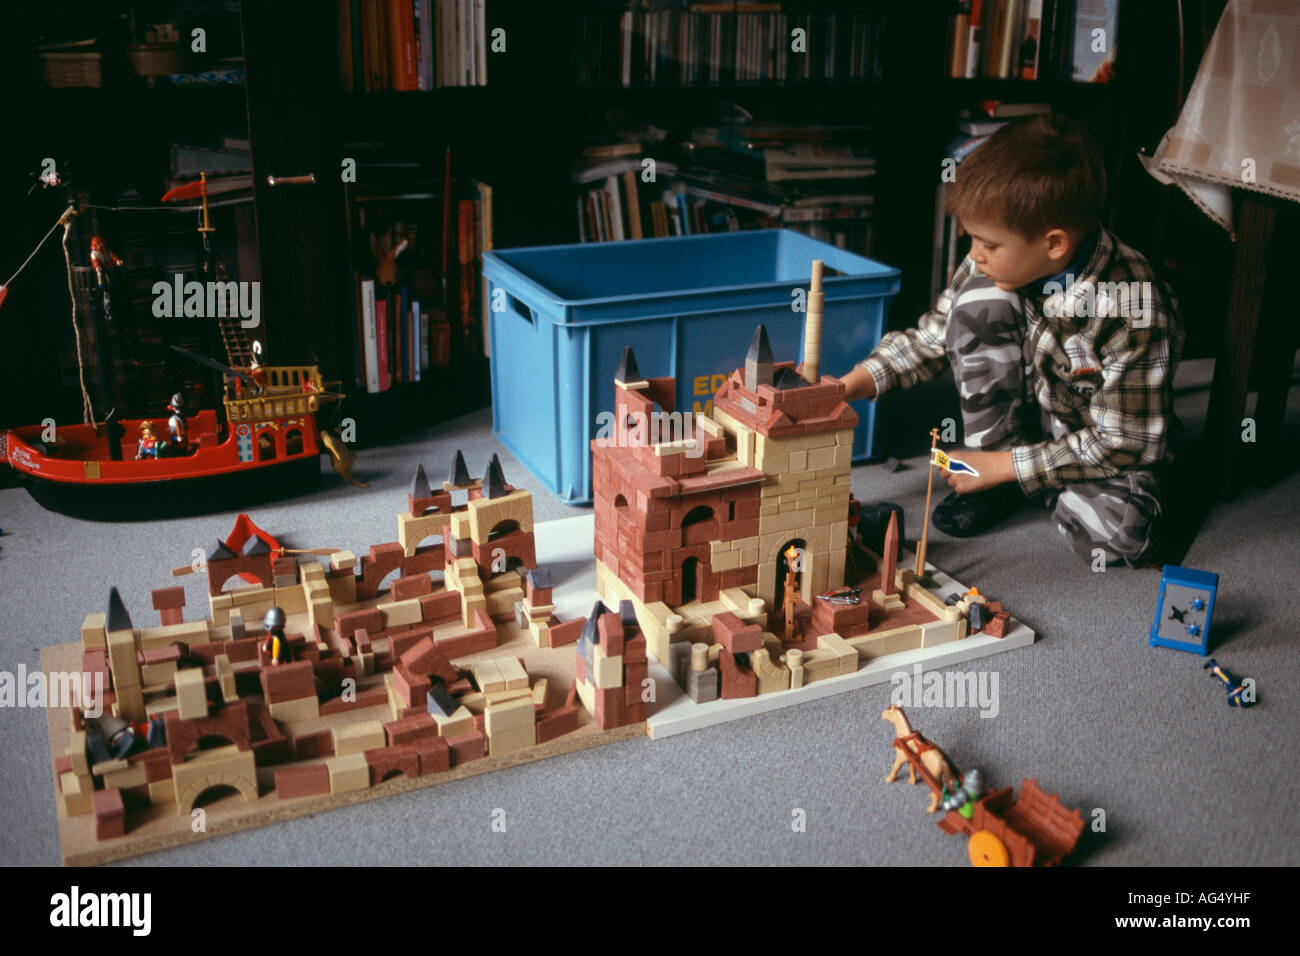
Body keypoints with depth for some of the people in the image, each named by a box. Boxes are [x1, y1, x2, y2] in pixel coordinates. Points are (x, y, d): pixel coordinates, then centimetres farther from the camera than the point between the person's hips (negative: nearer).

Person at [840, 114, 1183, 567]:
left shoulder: (1132, 313, -32)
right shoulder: (999, 265, -18)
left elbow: (1120, 443, -25)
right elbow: (934, 337, -3)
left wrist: (1004, 467, -24)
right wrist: (853, 384, -15)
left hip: (1113, 443, -4)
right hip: (1031, 407, 5)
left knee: (1121, 535, -34)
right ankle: (997, 467, -5)